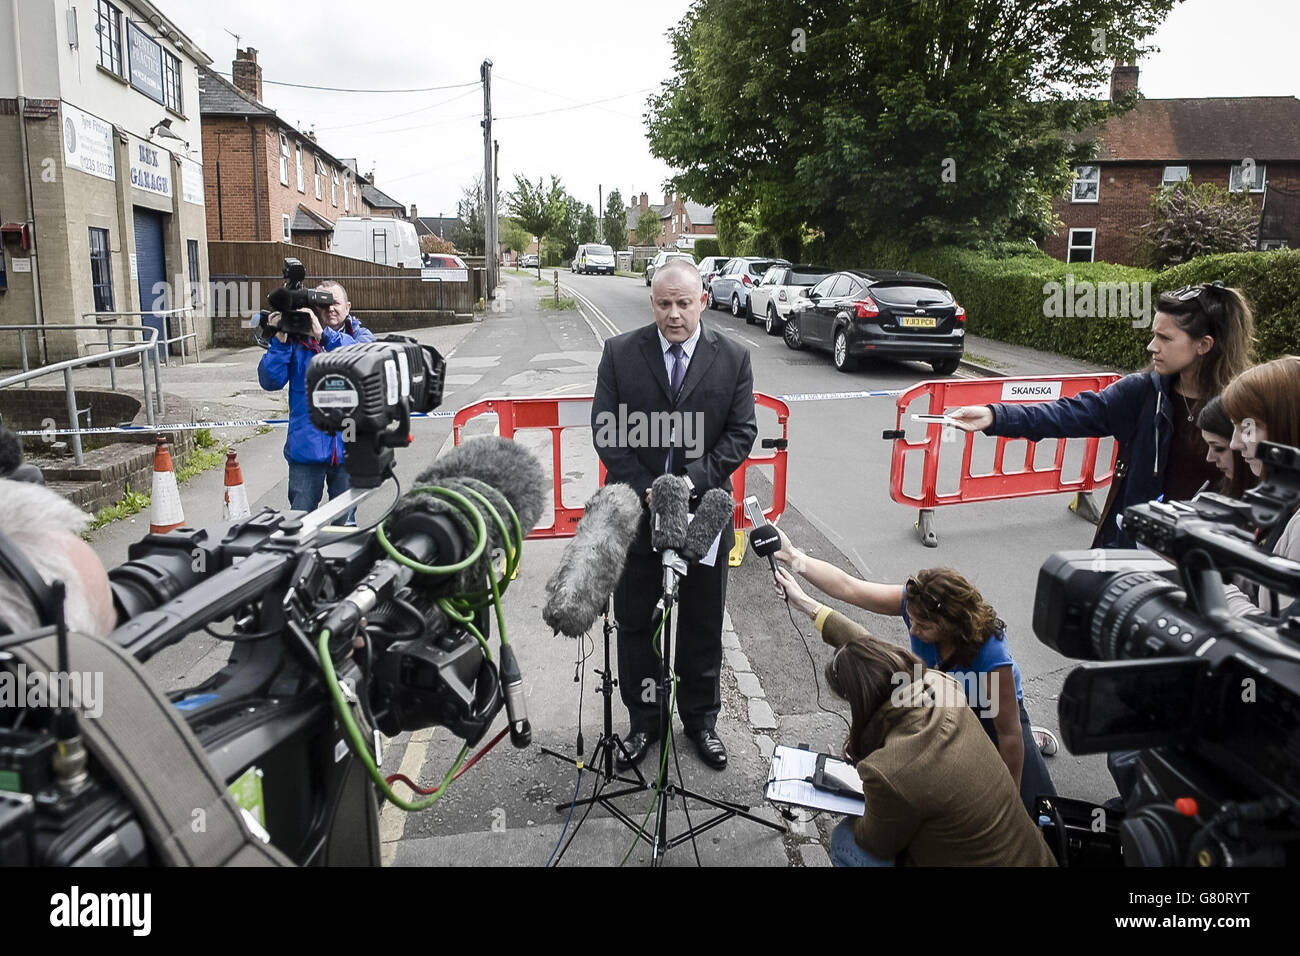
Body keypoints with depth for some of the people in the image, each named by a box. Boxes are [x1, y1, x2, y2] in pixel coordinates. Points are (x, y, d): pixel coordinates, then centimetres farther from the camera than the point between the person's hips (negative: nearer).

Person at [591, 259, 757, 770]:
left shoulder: (733, 358, -2)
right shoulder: (620, 353, -3)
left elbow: (742, 432, -3)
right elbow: (605, 430, -4)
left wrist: (694, 480, -16)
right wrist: (642, 488, -15)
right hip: (635, 508, 0)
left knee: (703, 623, 14)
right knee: (634, 622, 12)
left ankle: (701, 718, 34)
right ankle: (643, 720, 31)